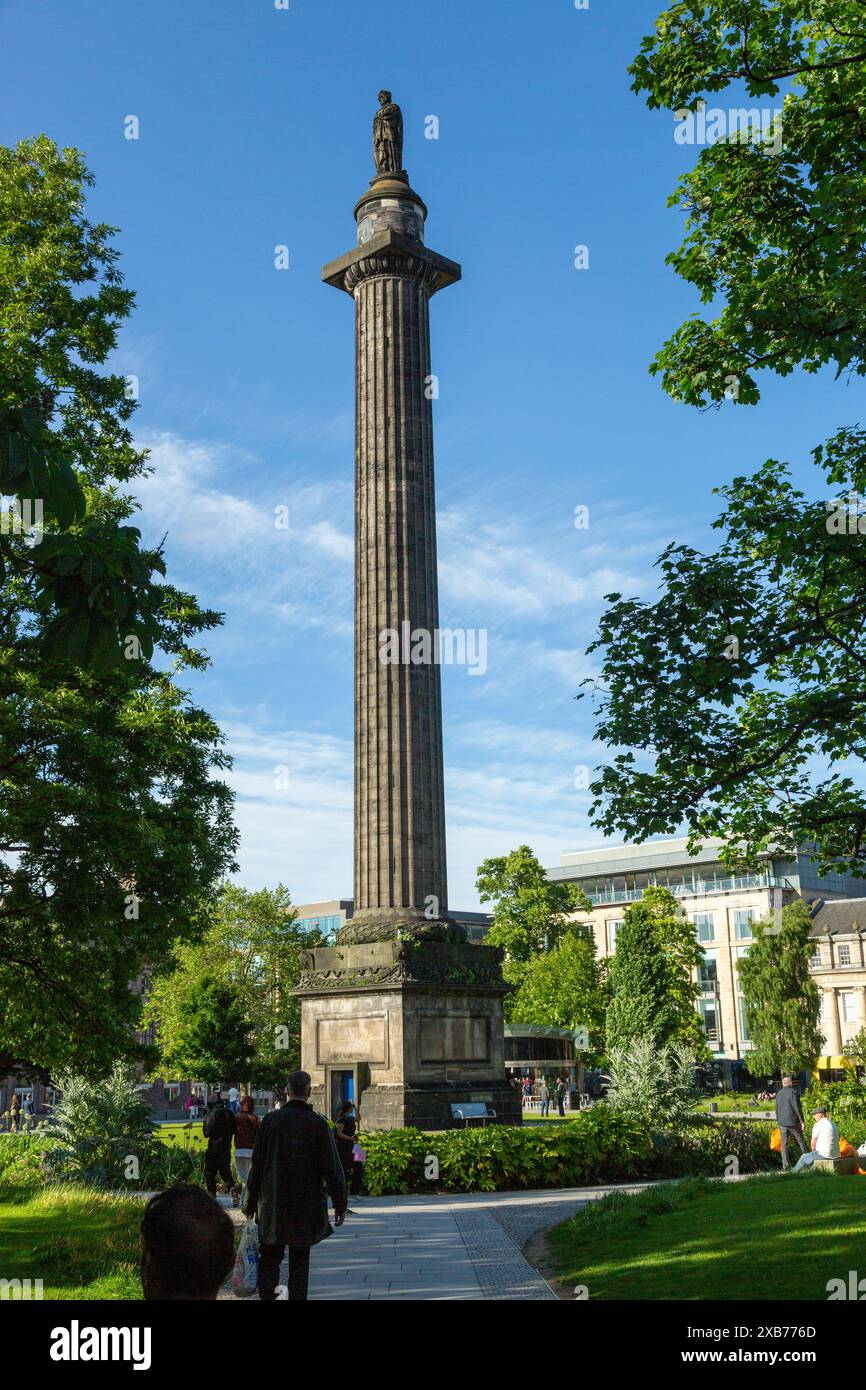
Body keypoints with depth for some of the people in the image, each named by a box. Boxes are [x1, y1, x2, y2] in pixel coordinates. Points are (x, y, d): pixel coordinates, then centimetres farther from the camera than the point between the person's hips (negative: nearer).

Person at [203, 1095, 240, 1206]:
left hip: (214, 1148, -5)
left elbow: (207, 1133, -10)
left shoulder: (214, 1114, -13)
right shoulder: (229, 1113, 6)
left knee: (210, 1174, 7)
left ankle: (212, 1198, 6)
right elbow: (233, 1130, 13)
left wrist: (205, 1119, 1)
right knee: (226, 1172, 14)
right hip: (226, 1149, 5)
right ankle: (232, 1188, -11)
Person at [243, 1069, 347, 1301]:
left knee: (269, 1257, 11)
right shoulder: (318, 1123, -8)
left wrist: (251, 1201, 9)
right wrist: (340, 1203, 0)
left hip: (272, 1204, 1)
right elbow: (332, 1168, -7)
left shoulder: (271, 1120, -3)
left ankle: (266, 1296, 3)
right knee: (299, 1261, 10)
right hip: (306, 1204, -1)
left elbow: (257, 1164, 0)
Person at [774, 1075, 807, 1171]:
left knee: (784, 1144, 4)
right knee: (800, 1141, 9)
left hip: (782, 1123, 4)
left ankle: (785, 1166, -2)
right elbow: (797, 1107, -14)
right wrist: (801, 1120, -8)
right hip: (793, 1122, -4)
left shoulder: (778, 1094, 9)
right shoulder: (793, 1092, -9)